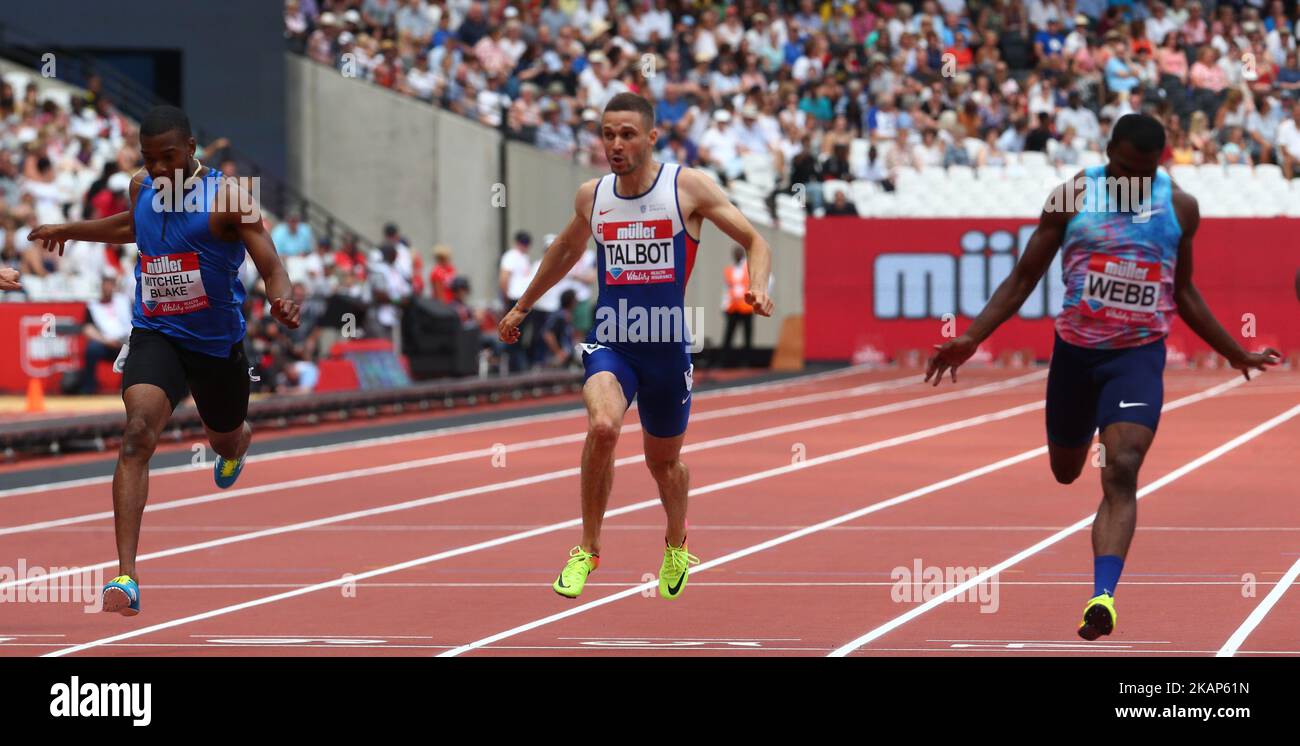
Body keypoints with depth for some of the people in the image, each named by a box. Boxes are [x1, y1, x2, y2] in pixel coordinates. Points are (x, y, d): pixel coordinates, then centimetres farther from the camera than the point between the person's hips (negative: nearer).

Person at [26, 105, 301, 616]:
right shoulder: (142, 187, -1)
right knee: (138, 434, -25)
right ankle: (125, 576, -33)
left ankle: (238, 444, 69)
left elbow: (271, 267, -23)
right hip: (155, 335, 1)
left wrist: (282, 302, -44)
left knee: (227, 442, 24)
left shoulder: (226, 196, -17)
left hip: (217, 342, -1)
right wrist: (71, 231, 27)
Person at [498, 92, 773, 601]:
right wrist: (522, 307, 33)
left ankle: (676, 546, 47)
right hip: (609, 343, 1)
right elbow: (566, 250, 26)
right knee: (603, 426, -28)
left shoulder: (688, 187, -6)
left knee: (663, 460, 15)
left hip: (668, 347, -1)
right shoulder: (591, 196, 5)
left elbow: (754, 241, -2)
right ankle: (588, 549, -12)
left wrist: (757, 288, -22)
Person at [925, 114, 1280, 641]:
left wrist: (1236, 354, 20)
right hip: (1075, 350, 1)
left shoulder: (1180, 208, 1)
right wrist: (972, 337, -9)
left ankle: (1102, 596, -31)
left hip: (1139, 354, -1)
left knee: (1121, 473, -20)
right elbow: (1025, 277, 1)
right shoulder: (1072, 198, -3)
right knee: (1064, 473, 12)